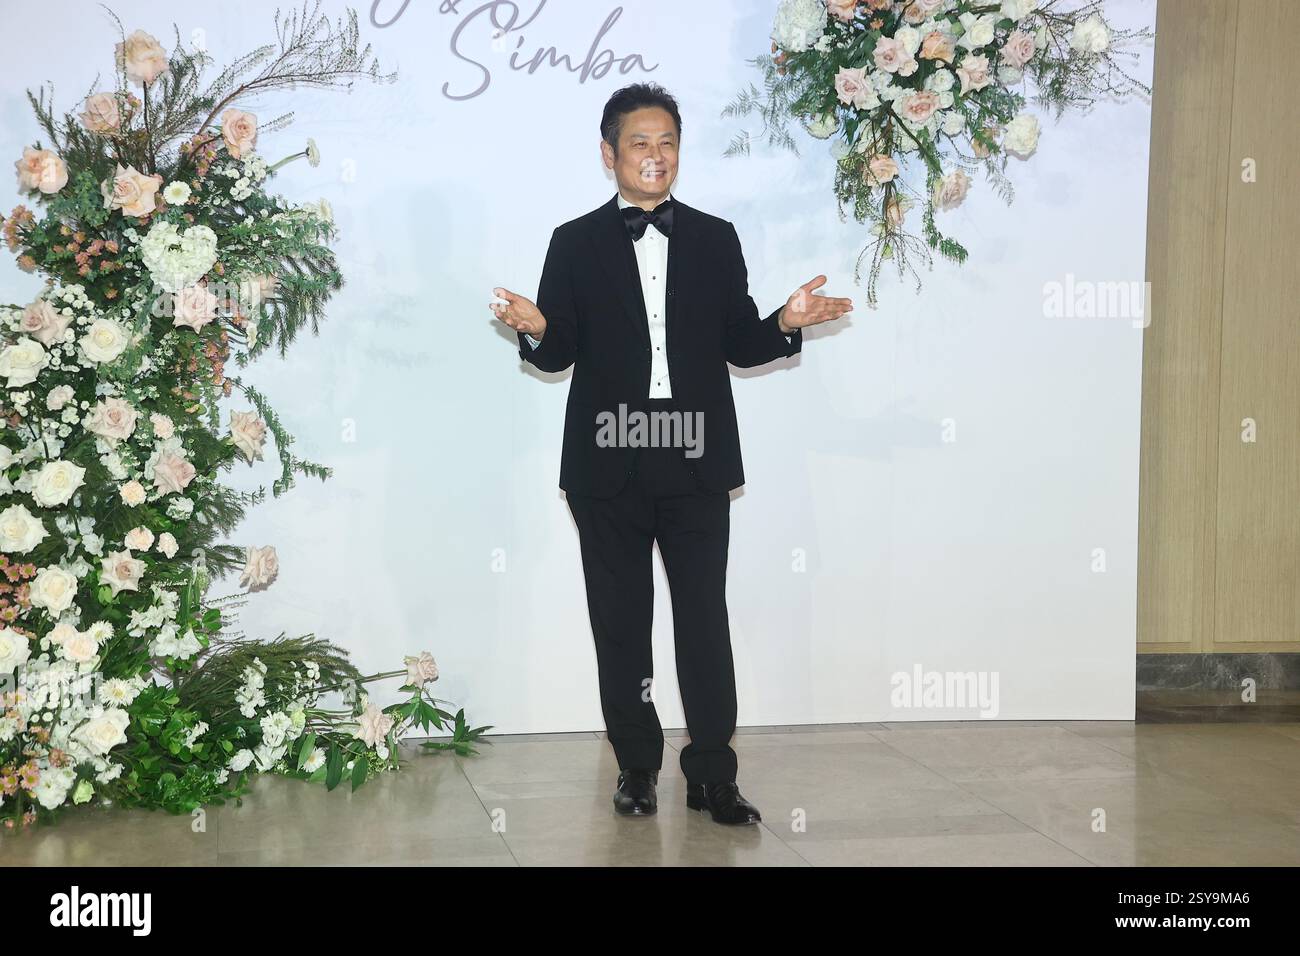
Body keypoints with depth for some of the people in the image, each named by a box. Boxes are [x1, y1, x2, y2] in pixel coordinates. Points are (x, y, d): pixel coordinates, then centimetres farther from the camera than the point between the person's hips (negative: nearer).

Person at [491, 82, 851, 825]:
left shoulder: (716, 239, 9)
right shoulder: (576, 243, 5)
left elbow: (740, 346, 7)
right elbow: (561, 353, 1)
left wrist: (786, 323, -12)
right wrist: (536, 329, -20)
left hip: (697, 464, 0)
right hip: (609, 466, 0)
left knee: (705, 620, 1)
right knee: (621, 623, 7)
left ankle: (712, 774, 7)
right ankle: (638, 765, 19)